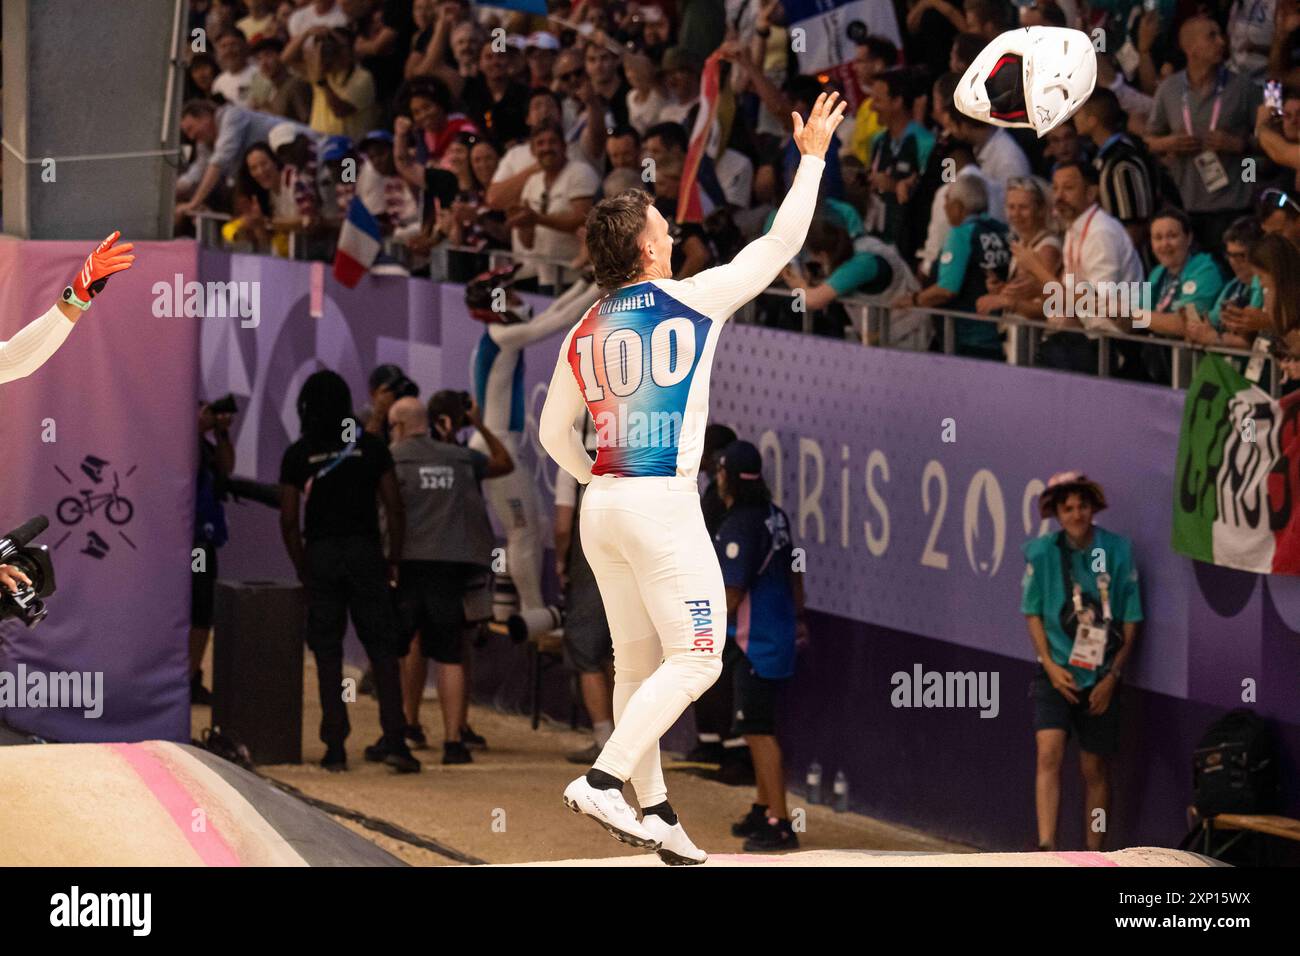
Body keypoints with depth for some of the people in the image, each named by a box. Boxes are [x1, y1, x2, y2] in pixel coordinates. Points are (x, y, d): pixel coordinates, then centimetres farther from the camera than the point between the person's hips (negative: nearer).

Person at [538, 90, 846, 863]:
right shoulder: (691, 302, -6)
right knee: (695, 659, -4)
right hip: (664, 504, -7)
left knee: (638, 663, 13)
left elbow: (555, 435, 16)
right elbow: (781, 245, 2)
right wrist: (812, 156, 11)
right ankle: (604, 780, -17)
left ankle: (654, 809, 14)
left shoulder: (583, 336, 9)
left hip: (604, 505, 7)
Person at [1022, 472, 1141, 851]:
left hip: (1099, 678, 1)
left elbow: (1131, 620, 0)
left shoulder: (1117, 551, -5)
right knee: (1049, 751, -20)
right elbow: (1032, 612, 4)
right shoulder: (1042, 552, -4)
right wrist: (1049, 664, -7)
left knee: (1096, 770, 7)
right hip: (1057, 673, -1)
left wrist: (1112, 676, -5)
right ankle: (1046, 847, -27)